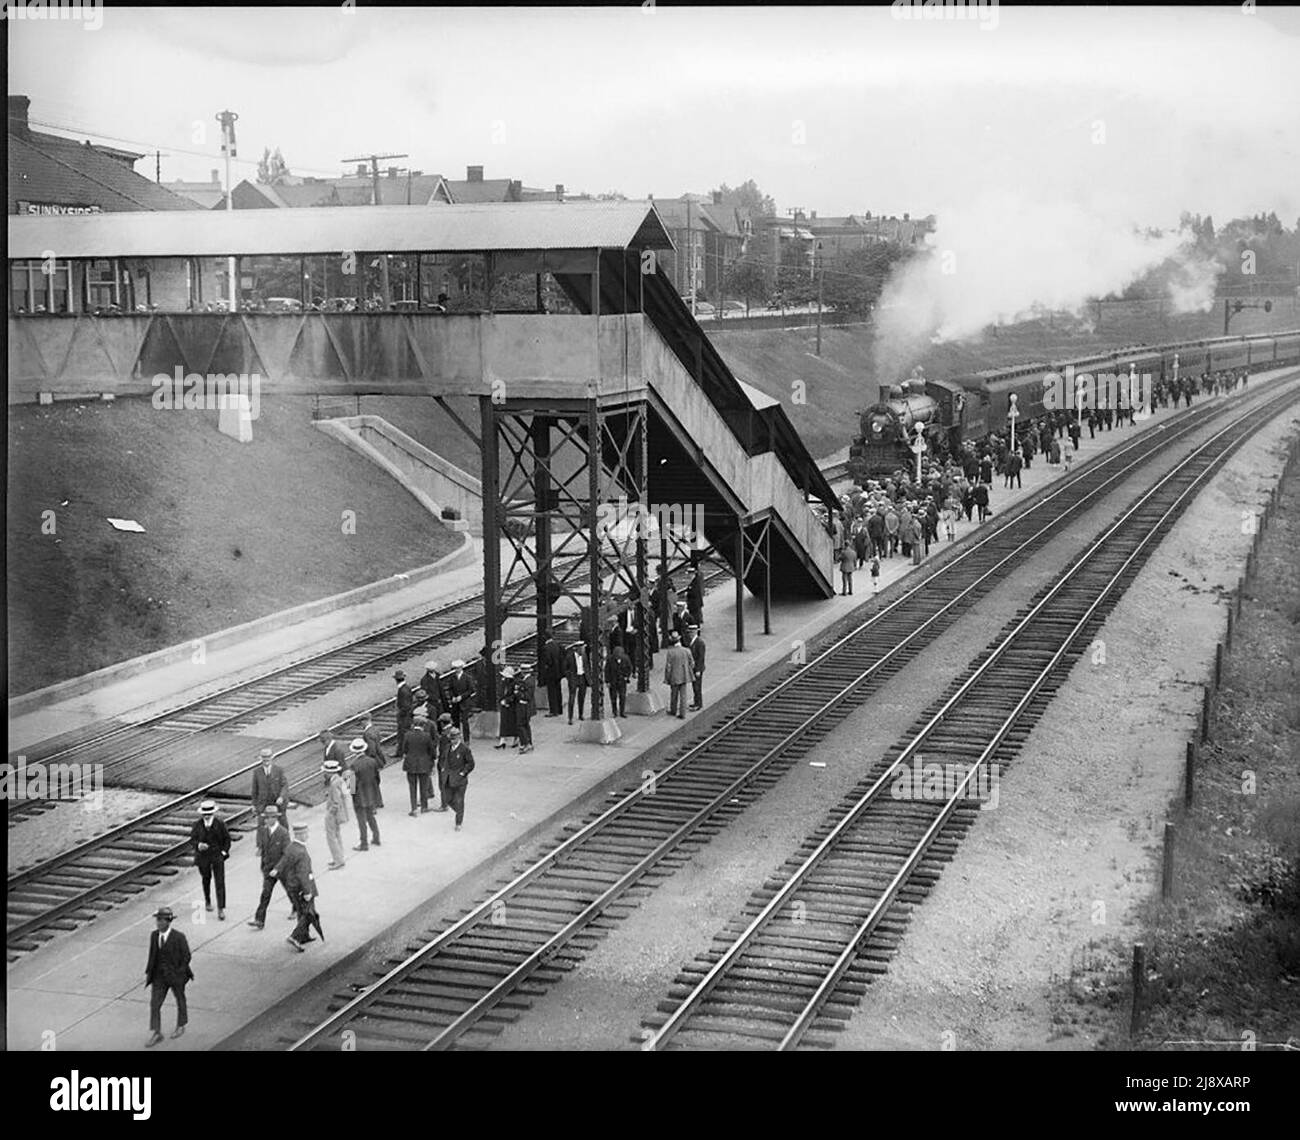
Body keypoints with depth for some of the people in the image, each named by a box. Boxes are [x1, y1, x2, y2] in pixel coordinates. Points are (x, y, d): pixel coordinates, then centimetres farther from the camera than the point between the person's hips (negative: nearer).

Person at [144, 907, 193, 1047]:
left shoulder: (179, 937, -19)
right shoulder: (154, 936, -4)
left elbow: (186, 956, -12)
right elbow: (152, 955, 6)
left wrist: (178, 974, -16)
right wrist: (148, 972, 3)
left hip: (176, 976, -4)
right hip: (159, 977, 4)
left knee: (180, 1001, 17)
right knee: (154, 1004, -4)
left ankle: (181, 1026, 38)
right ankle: (156, 1034, 3)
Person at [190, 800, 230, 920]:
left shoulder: (220, 823, -10)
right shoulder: (197, 824, -9)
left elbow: (226, 838, 2)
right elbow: (192, 838, -2)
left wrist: (224, 851, -7)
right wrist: (198, 845, -24)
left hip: (217, 855, -2)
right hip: (203, 856, 2)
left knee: (220, 882, -8)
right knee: (206, 879, 20)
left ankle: (221, 909, -8)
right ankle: (207, 901, 45)